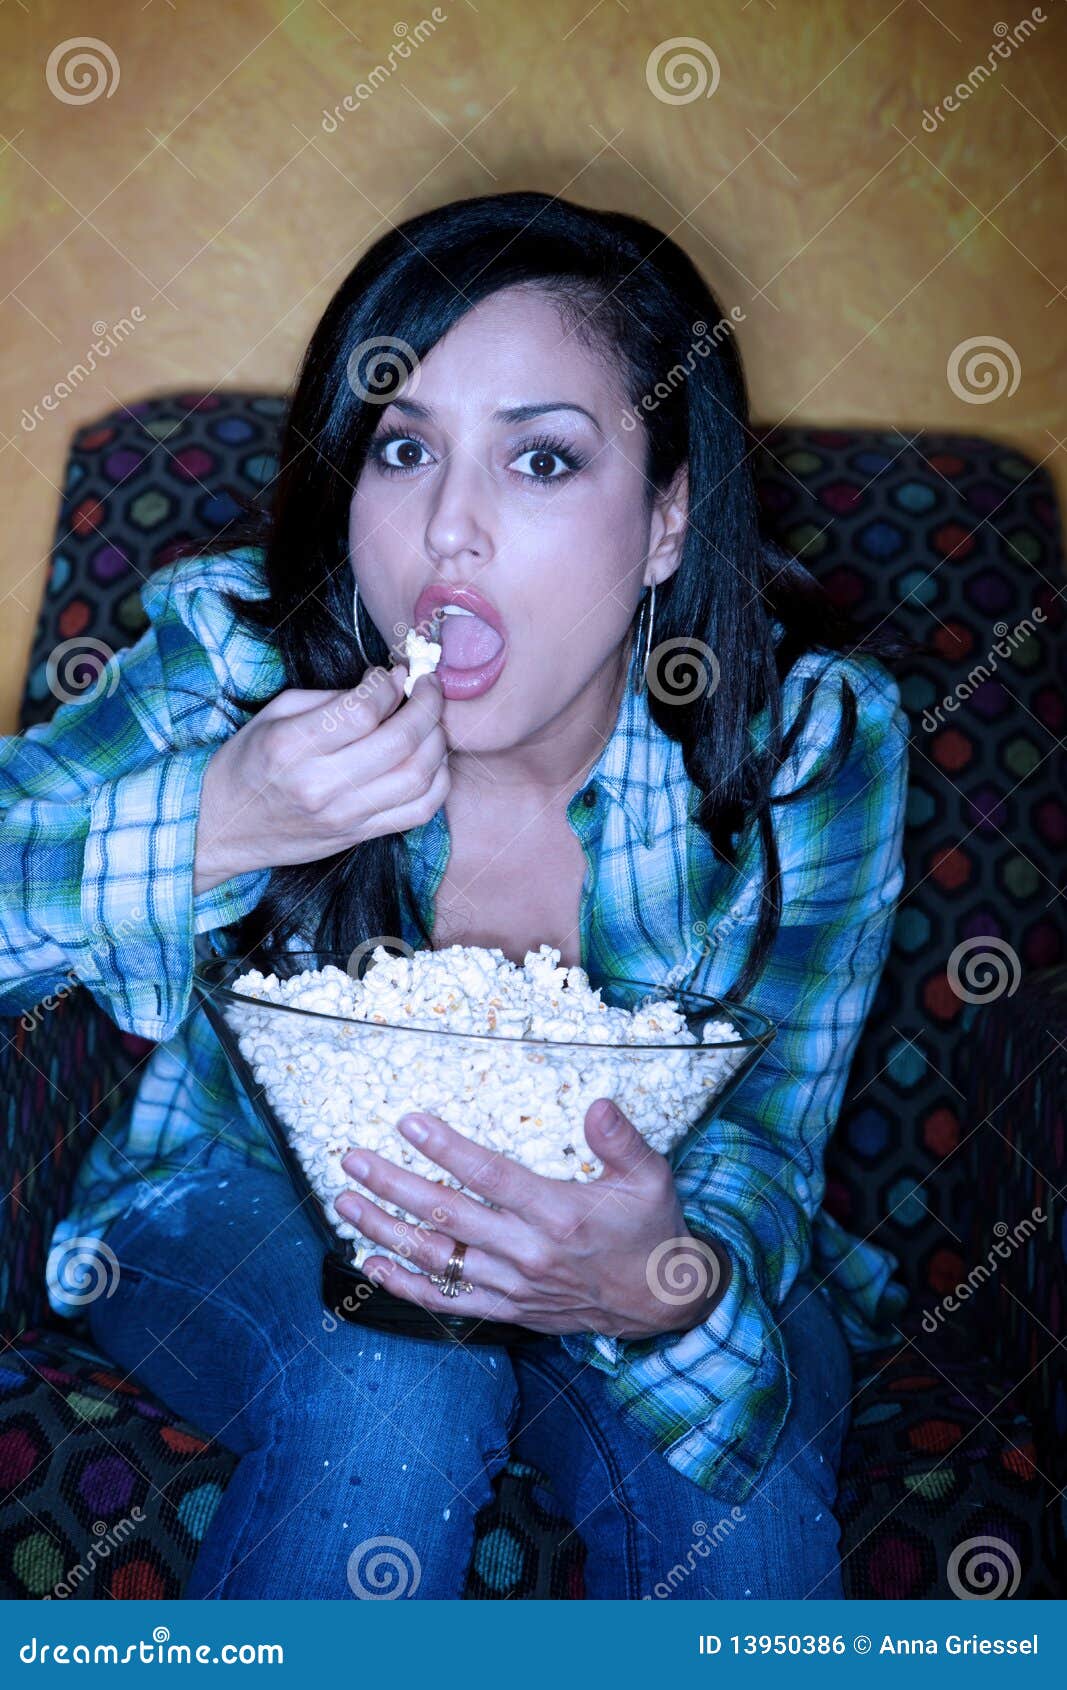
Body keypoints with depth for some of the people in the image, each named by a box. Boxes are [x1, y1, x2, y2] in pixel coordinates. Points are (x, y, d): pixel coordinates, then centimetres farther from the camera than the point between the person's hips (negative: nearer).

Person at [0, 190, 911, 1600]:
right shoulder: (244, 652, -20)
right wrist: (217, 825, -38)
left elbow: (759, 1136, -17)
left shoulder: (810, 739, -20)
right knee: (388, 1402, -32)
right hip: (254, 1205, 0)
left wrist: (668, 1283, -40)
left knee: (739, 1500, -26)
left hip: (620, 1223, 1)